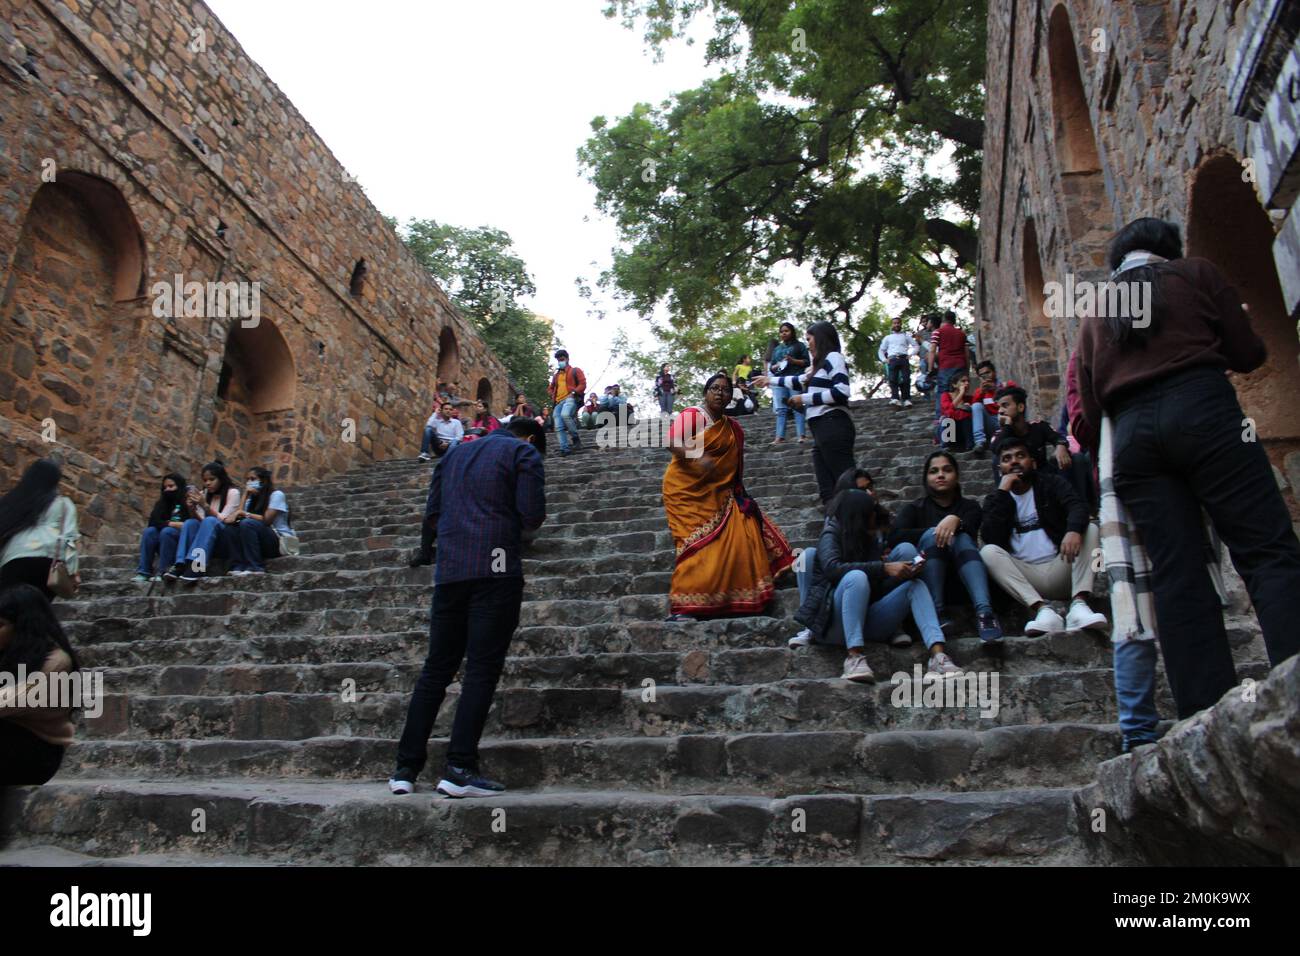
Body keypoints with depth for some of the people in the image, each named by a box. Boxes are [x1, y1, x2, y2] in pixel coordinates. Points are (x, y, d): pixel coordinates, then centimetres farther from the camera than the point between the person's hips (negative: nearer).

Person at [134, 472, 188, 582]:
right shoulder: (162, 503, 12)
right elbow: (153, 522, -1)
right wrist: (170, 524, -14)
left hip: (184, 543, -5)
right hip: (164, 545, 5)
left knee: (167, 531, -30)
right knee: (149, 531, -20)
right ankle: (144, 572, -25)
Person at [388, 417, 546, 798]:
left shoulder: (455, 456, 24)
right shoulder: (524, 452, 5)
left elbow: (432, 515, 20)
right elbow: (532, 516, -5)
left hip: (449, 571, 6)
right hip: (496, 570, -6)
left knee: (436, 668, 10)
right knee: (482, 669, -4)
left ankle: (406, 767, 11)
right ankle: (459, 768, -7)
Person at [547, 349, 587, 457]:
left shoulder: (575, 371, 13)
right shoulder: (556, 375, 29)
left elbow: (583, 384, 2)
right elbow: (550, 388, 36)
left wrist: (574, 392, -13)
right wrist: (552, 395, 15)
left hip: (570, 399, -6)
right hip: (558, 402, 6)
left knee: (565, 415, -36)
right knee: (558, 427, -10)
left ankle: (576, 439, -24)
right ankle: (564, 449, -12)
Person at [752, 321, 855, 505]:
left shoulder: (833, 357, 2)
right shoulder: (821, 365, 28)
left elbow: (842, 392, -12)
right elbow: (799, 380, 43)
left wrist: (805, 399, -5)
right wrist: (770, 380, 50)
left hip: (833, 427, -9)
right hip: (823, 431, 9)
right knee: (828, 491, -2)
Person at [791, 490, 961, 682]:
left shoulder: (869, 539, 17)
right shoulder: (832, 534, 0)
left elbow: (879, 586, 8)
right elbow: (833, 568, -21)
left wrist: (907, 569, -11)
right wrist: (884, 568, -26)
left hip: (865, 620, 6)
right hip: (834, 622, -6)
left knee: (915, 585, -8)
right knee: (857, 576, -31)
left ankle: (938, 656, -31)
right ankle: (854, 657, -42)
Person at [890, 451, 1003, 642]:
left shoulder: (969, 506, 17)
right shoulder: (915, 508, 16)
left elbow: (971, 531, -8)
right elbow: (895, 537, -6)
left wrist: (955, 520, -30)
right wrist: (935, 532, -15)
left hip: (962, 580, 0)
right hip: (927, 581, 0)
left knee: (961, 538, -27)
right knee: (932, 536, -25)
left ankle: (984, 611, -49)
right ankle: (935, 612, -38)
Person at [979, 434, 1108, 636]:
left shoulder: (1051, 483, 11)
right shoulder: (995, 499, 12)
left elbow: (1078, 506, -12)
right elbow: (990, 538, -8)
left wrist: (1073, 530, -36)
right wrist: (1003, 491, -9)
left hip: (1060, 570, 1)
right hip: (1024, 576, 0)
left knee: (1090, 529, -18)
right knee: (988, 552, -25)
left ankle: (1079, 604, -34)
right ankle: (1042, 609, -39)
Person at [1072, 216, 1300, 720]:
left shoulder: (1094, 315, 25)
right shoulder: (1196, 273, 16)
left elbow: (1088, 412, 17)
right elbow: (1246, 354, 13)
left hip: (1131, 433, 3)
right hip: (1202, 410, -3)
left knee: (1177, 577, -3)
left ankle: (1208, 718, -9)